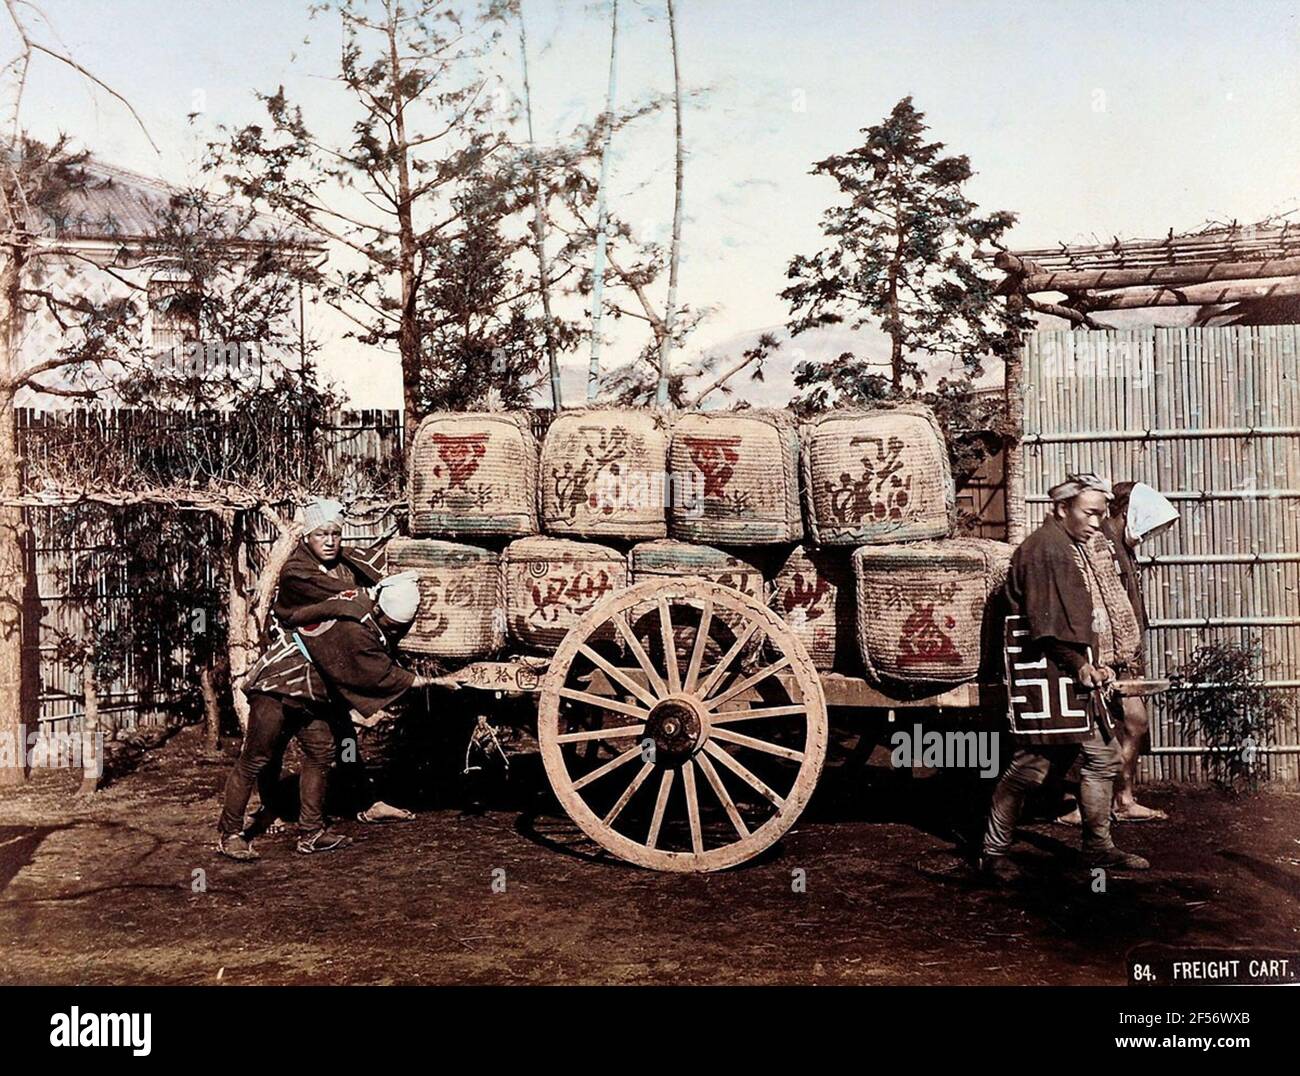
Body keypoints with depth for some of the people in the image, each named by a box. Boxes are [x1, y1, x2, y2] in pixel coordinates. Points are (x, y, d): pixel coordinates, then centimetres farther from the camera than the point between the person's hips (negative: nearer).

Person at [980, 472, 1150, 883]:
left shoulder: (1085, 549, 19)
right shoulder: (1044, 547, -13)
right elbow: (1047, 622, -19)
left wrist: (1097, 664, 9)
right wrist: (1079, 665, -17)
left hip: (1079, 673, 10)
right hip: (1051, 675, -10)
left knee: (1103, 757, 13)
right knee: (1032, 764, -7)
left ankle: (1098, 847, 26)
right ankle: (993, 853, 3)